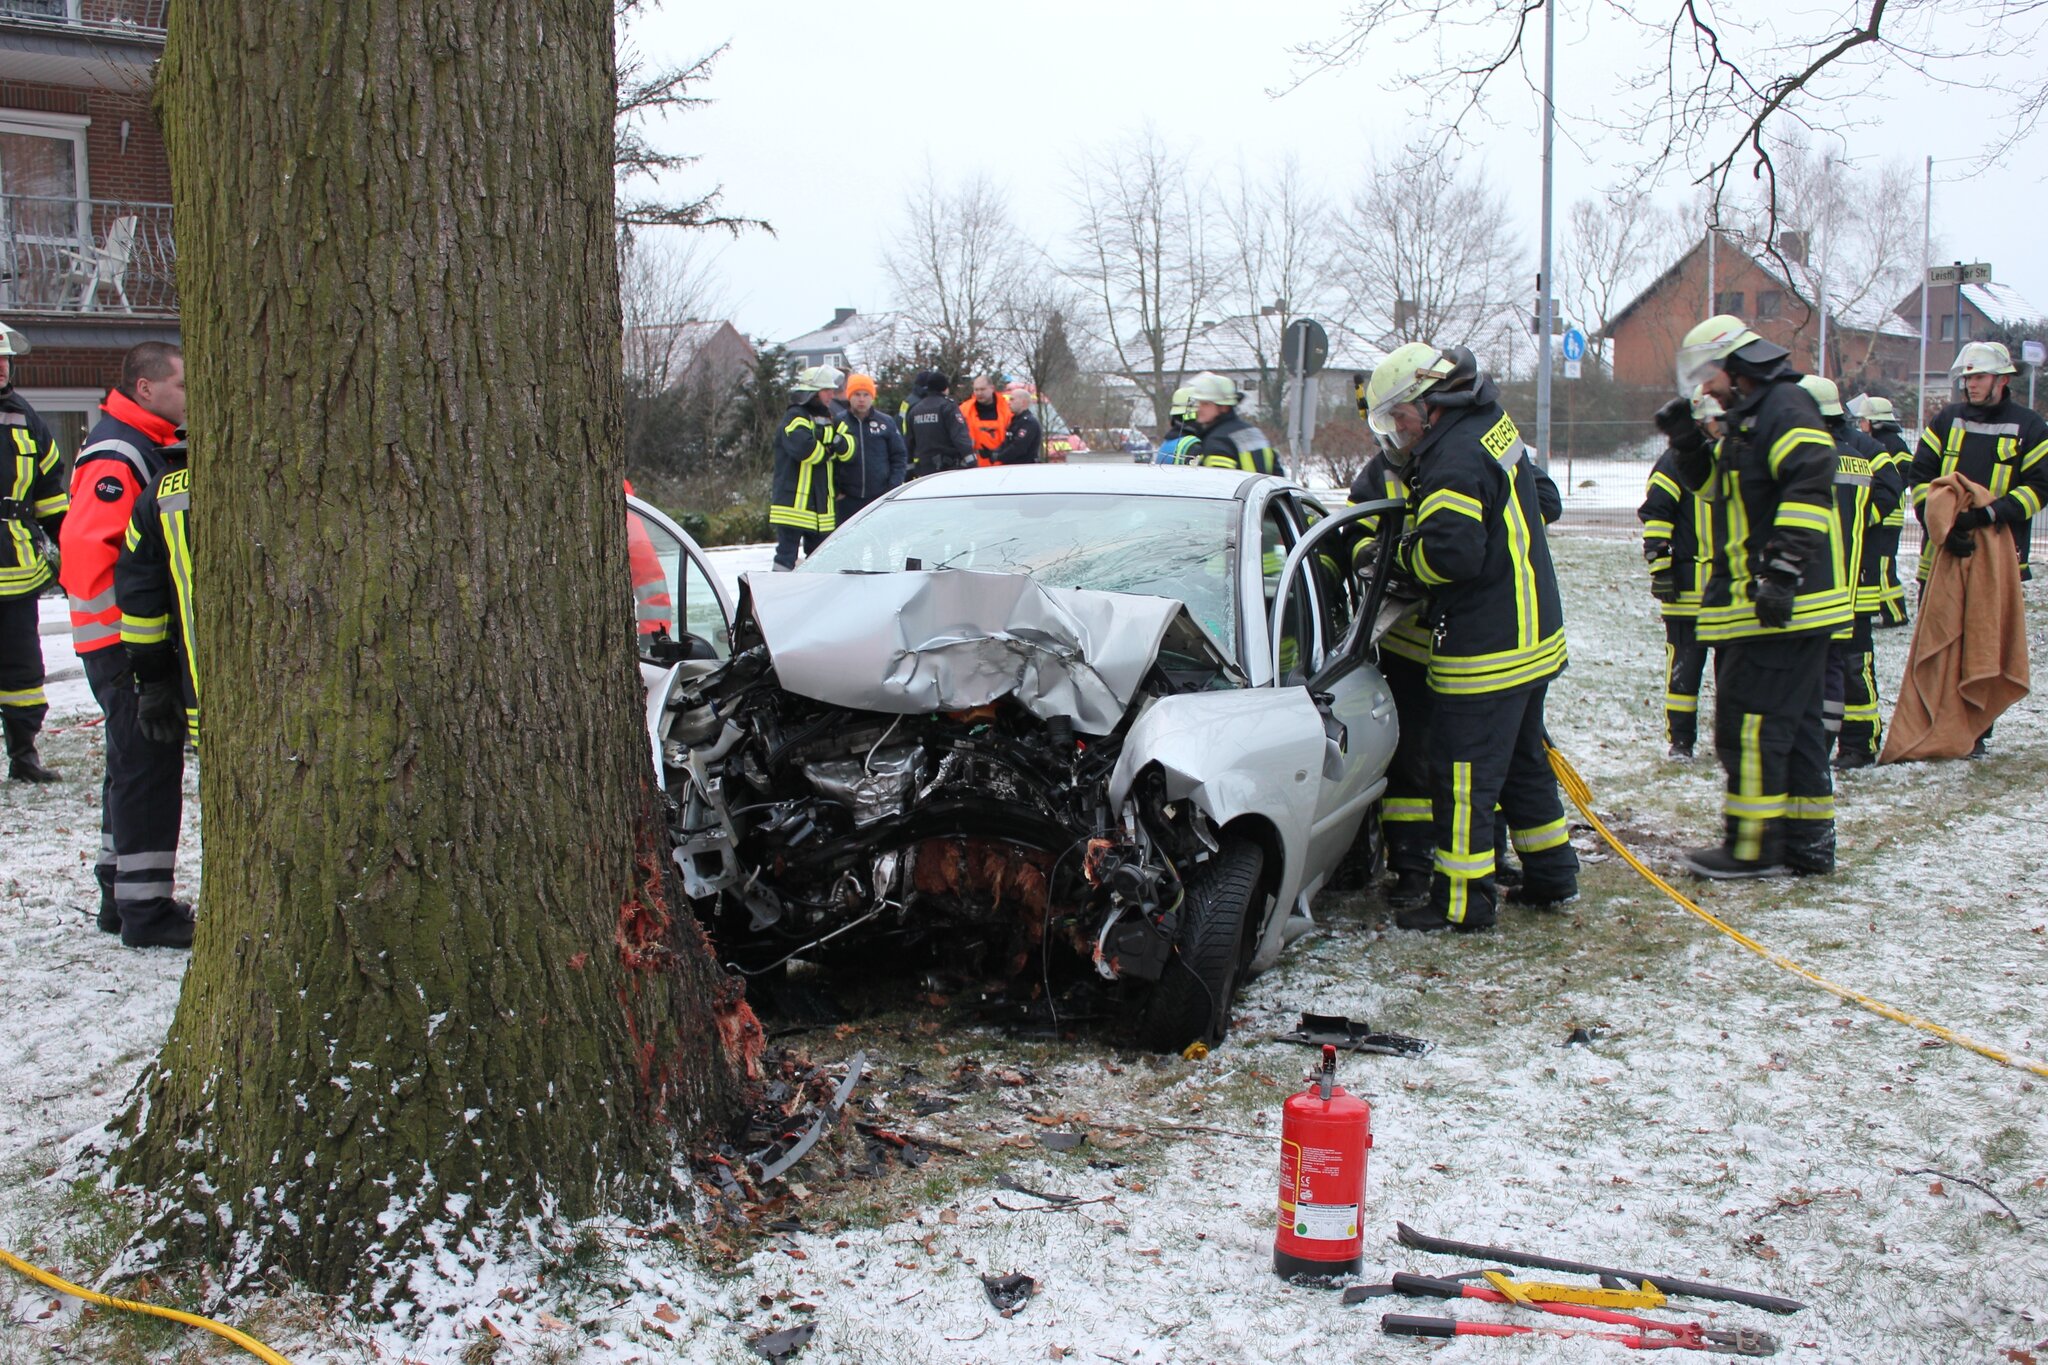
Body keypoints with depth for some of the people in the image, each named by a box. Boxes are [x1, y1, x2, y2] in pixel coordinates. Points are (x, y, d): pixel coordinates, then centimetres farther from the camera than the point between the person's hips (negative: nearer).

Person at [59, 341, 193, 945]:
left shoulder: (151, 447, 16)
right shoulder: (116, 457, -17)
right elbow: (84, 545, -26)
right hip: (123, 641, -11)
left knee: (136, 764, 17)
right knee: (147, 766, -9)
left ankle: (122, 895, 28)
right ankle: (145, 910, -4)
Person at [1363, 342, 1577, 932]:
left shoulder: (1456, 458, -21)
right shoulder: (1492, 426, 10)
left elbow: (1450, 552, -29)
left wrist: (1404, 556, -9)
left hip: (1484, 652, -10)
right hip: (1532, 637, 10)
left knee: (1462, 775, -3)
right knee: (1522, 761, 21)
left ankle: (1462, 900, 4)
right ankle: (1552, 874, 32)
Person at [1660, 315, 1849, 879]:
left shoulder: (1785, 407, -12)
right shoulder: (1747, 418, 20)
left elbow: (1807, 490, -22)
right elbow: (1713, 484, 31)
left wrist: (1783, 571, -28)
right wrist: (1688, 440, 13)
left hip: (1779, 606, -11)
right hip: (1765, 604, 11)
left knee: (1752, 725, -7)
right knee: (1793, 726, 14)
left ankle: (1754, 847, 0)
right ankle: (1808, 842, 20)